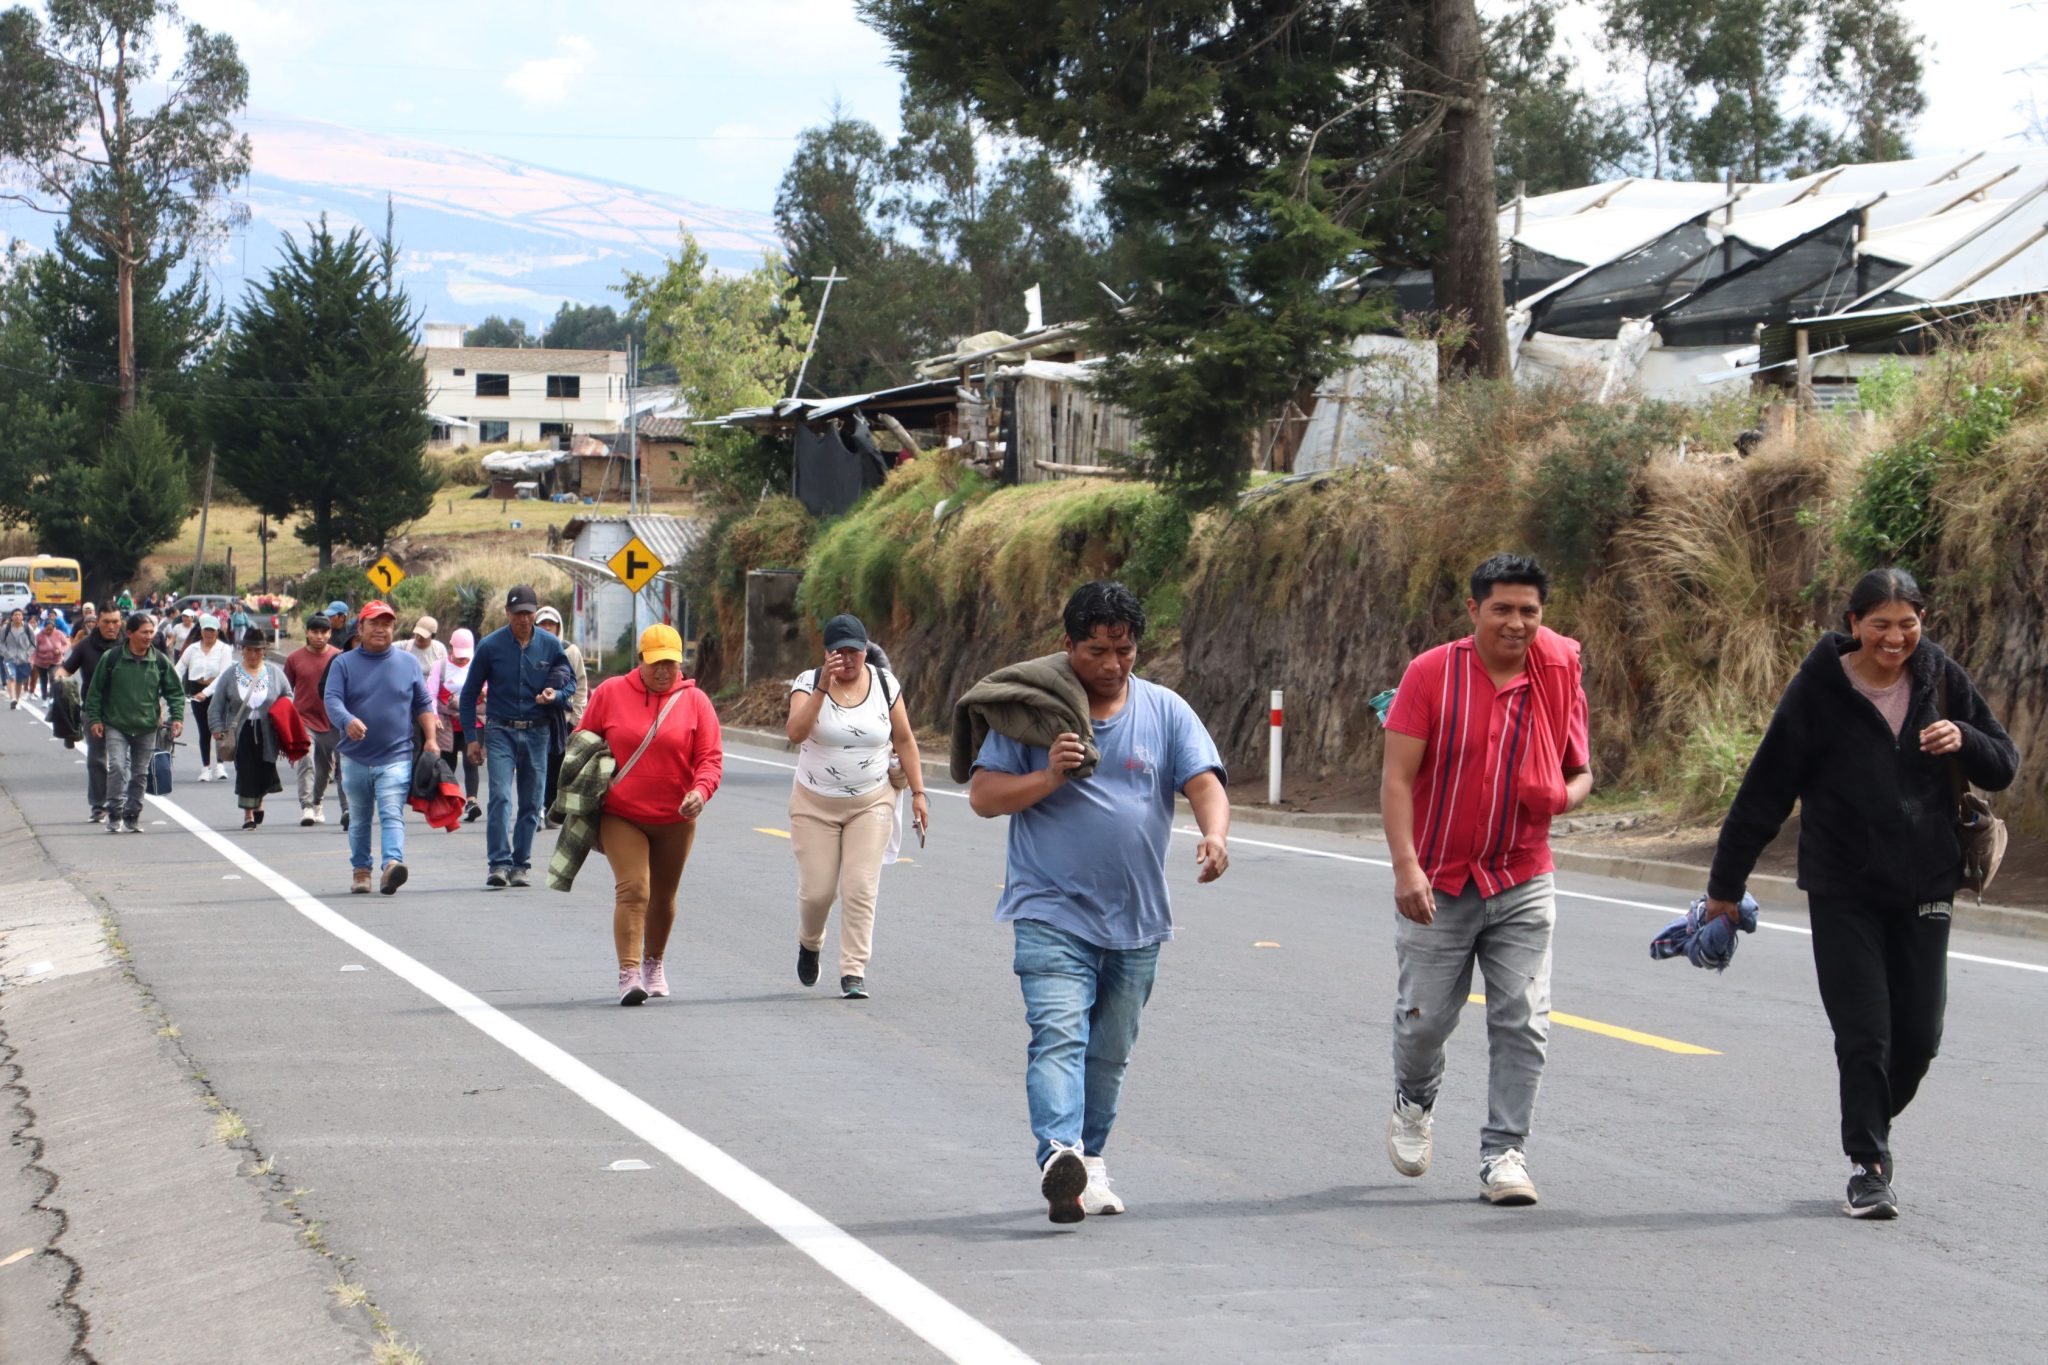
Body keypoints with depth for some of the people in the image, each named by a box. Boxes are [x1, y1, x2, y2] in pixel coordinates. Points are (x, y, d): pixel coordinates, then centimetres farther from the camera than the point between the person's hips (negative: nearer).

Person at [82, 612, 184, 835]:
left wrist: (177, 717, -3)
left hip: (147, 728, 3)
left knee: (140, 773, 8)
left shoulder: (160, 662, 1)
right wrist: (94, 719, -3)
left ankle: (132, 816, 18)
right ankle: (114, 814, -8)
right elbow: (95, 690, 1)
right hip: (116, 725, -3)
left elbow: (175, 691, 9)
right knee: (117, 767, -17)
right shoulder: (111, 658, -6)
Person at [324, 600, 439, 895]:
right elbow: (332, 699, -9)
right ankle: (361, 871, 23)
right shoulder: (344, 664, 4)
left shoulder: (407, 663, 10)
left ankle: (392, 864, -30)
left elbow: (423, 705, 14)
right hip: (355, 758, 1)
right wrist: (348, 720, -30)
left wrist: (431, 739, 3)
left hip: (396, 757, -1)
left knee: (392, 815, -16)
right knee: (360, 818, 12)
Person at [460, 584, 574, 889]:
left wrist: (555, 695, -11)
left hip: (537, 733, 2)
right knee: (500, 798, -16)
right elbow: (470, 693, 5)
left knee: (530, 804, 6)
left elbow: (570, 682, 13)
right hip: (500, 732, -2)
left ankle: (521, 865, 14)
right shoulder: (490, 646, -2)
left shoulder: (550, 645, 2)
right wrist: (472, 737, 1)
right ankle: (499, 864, -18)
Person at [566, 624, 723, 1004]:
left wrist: (701, 790, -21)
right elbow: (582, 742, 9)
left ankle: (654, 963, 34)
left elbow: (711, 756, -3)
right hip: (621, 816, -2)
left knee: (663, 896, 14)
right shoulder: (610, 693, 0)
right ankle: (628, 973, -17)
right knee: (632, 890, -15)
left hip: (675, 819, 2)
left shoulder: (695, 701, 1)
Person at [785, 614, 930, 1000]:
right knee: (817, 890, 0)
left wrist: (918, 792, 3)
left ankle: (854, 971, -5)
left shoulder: (885, 684, 0)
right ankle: (809, 943, 31)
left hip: (870, 805, 1)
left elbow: (904, 741, 7)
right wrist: (823, 688, -32)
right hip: (815, 805, -1)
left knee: (861, 889, -9)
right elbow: (795, 732, -24)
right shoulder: (808, 683, -7)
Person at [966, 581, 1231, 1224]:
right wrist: (1049, 776, -17)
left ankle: (1089, 1161, 26)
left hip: (1137, 920, 4)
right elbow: (983, 797, -1)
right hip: (1052, 912, -4)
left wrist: (1215, 834, -25)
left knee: (1109, 1054, 12)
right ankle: (1059, 1155, -37)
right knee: (1059, 1036, -21)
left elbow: (1205, 783, -3)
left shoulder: (1166, 712, 7)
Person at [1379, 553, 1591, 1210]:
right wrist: (1406, 866, -21)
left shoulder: (1559, 680, 2)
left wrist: (1567, 794, -13)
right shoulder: (1432, 674, -7)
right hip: (1437, 883, -2)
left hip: (1524, 884, 2)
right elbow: (1397, 776, -10)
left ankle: (1505, 1153, 4)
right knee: (1425, 1017, 6)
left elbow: (1581, 771, 13)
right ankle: (1413, 1103, 37)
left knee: (1522, 1022, -5)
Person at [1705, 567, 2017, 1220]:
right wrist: (1725, 884, 0)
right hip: (1843, 890, -3)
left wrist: (1963, 740, -16)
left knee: (1918, 1036, 5)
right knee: (1864, 1032, -6)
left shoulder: (1939, 677, 0)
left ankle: (1875, 1124, 32)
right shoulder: (1820, 689, -8)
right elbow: (1766, 788, -3)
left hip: (1924, 887, 3)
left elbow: (2004, 766, 7)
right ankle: (1867, 1164, 7)